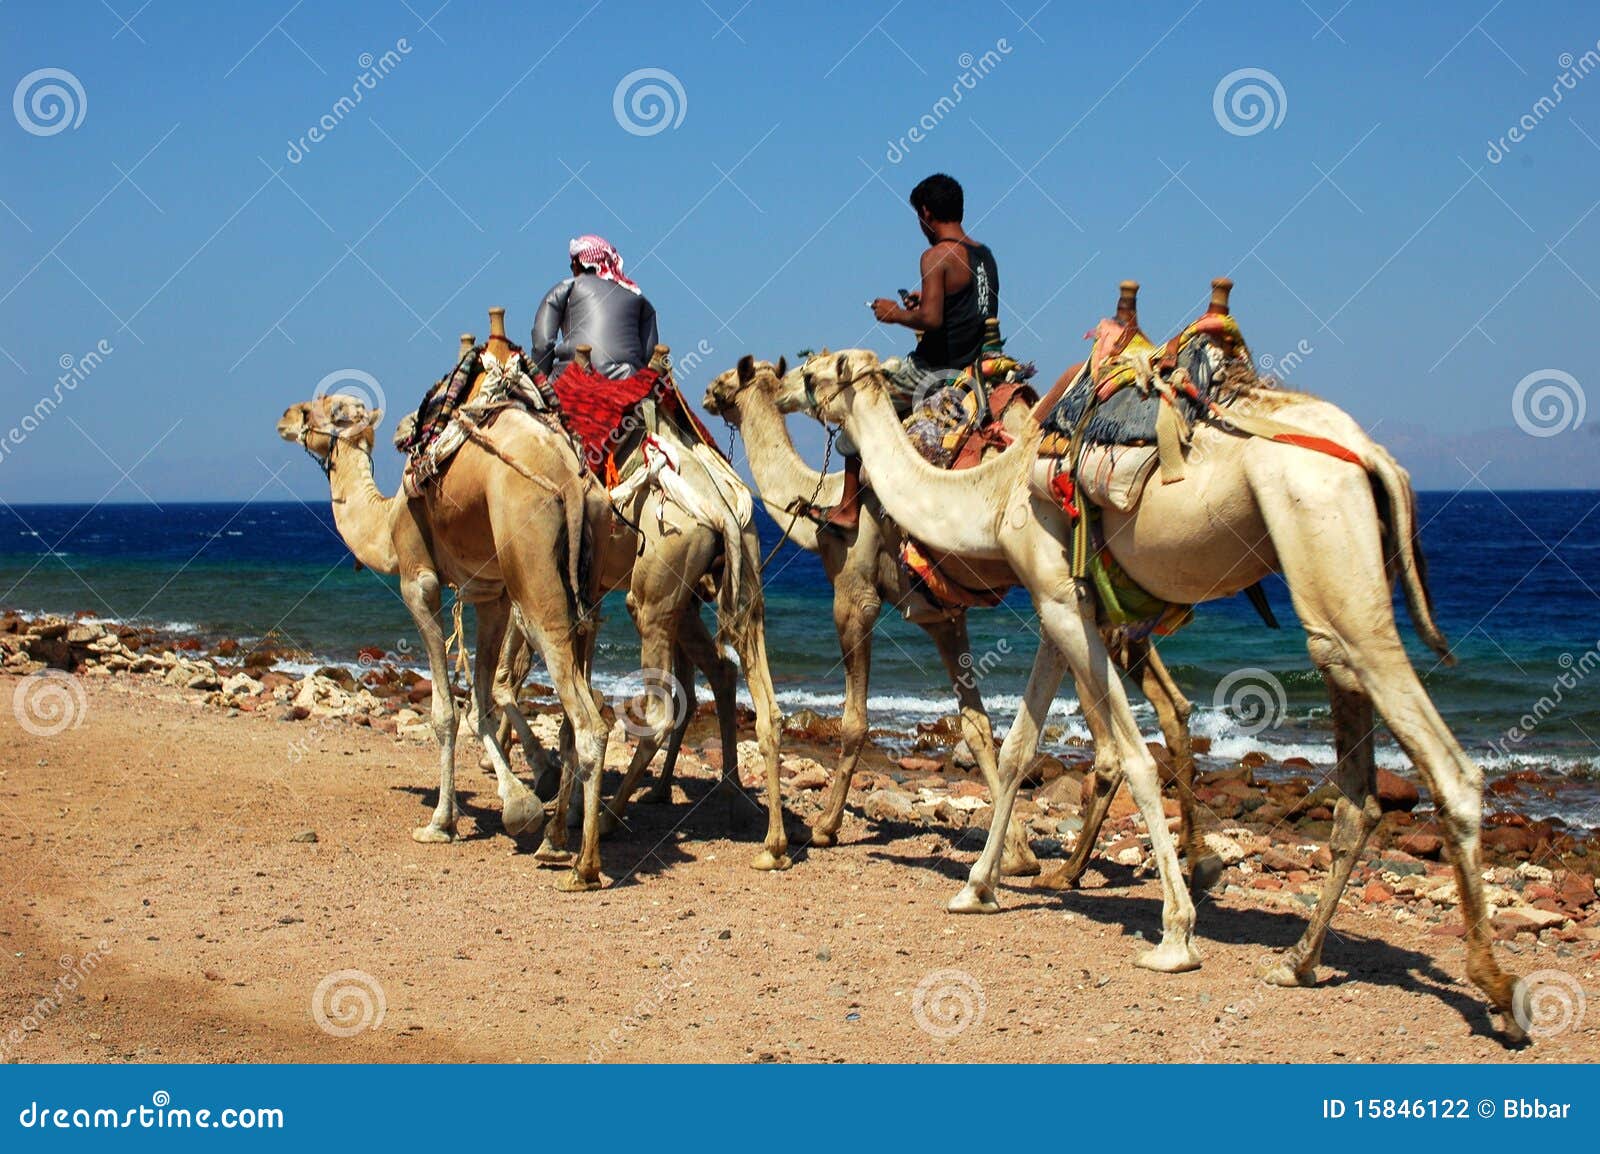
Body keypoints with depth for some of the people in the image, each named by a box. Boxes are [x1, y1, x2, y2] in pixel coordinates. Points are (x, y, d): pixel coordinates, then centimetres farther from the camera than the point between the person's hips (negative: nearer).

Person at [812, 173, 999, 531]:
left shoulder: (937, 257, -15)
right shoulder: (985, 256, 10)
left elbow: (932, 319, -24)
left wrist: (897, 314, -6)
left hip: (932, 373, -8)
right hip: (972, 373, 8)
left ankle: (848, 508, 8)